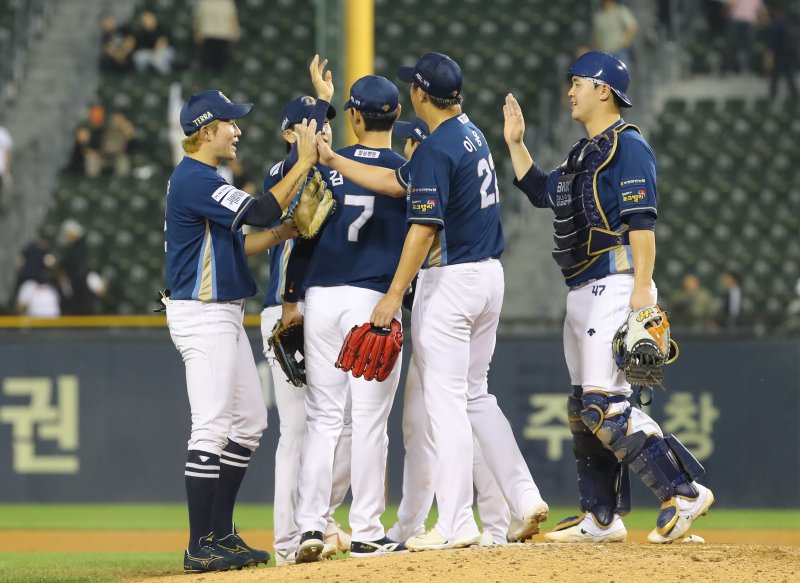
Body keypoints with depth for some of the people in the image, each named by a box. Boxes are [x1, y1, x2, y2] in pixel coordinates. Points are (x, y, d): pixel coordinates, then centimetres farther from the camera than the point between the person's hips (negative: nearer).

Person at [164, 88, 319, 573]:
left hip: (224, 315, 11)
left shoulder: (201, 180, 18)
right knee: (212, 428, -12)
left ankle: (220, 534, 18)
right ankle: (202, 547, -11)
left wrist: (284, 232, 7)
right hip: (202, 315, -11)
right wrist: (304, 164, -17)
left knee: (249, 422, 14)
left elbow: (236, 244, 20)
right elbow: (260, 212, -22)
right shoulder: (195, 180, -16)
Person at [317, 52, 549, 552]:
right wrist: (334, 161, 18)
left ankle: (457, 525, -5)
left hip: (450, 281, -9)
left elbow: (424, 228, -21)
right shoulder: (472, 135, 13)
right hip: (490, 276, 9)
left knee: (446, 402, -5)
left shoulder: (436, 149, -17)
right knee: (476, 395, 18)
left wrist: (395, 294, -18)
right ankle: (525, 498, 11)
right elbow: (398, 184, 18)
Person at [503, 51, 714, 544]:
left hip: (615, 289, -10)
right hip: (582, 295, 10)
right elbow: (541, 192, 32)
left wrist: (642, 289, -26)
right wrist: (516, 144, 24)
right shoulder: (584, 153, 19)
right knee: (584, 409, 11)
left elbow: (642, 221, -19)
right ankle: (602, 518, 16)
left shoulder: (628, 147, -10)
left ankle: (685, 493, -16)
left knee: (604, 405, -18)